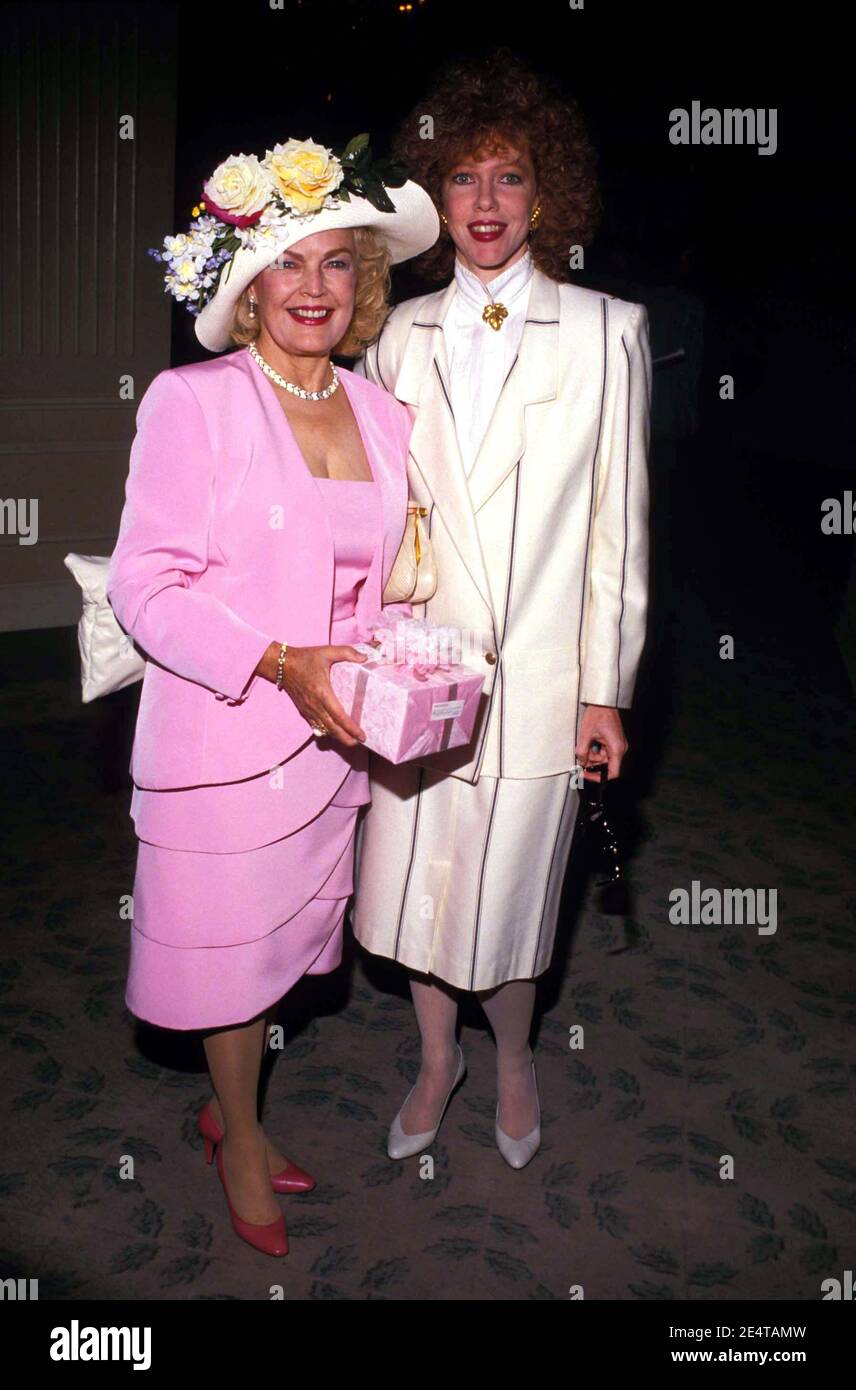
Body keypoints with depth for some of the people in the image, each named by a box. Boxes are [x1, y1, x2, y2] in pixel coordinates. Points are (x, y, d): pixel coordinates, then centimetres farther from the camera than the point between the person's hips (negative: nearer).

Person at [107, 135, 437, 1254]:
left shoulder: (381, 413, 7)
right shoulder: (192, 402, -11)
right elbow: (144, 584, -14)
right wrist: (280, 663, -24)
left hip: (331, 736, 5)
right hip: (223, 732, -5)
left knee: (282, 930, 19)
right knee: (228, 939, 11)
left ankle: (232, 1110, 44)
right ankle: (239, 1136, 37)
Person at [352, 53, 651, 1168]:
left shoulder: (606, 332, -2)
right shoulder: (401, 336, 6)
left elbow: (620, 521, -3)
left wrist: (608, 690, -4)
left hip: (537, 673, -2)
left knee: (509, 892, 9)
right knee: (415, 885, 13)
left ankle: (513, 1058, 40)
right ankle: (438, 1059, 40)